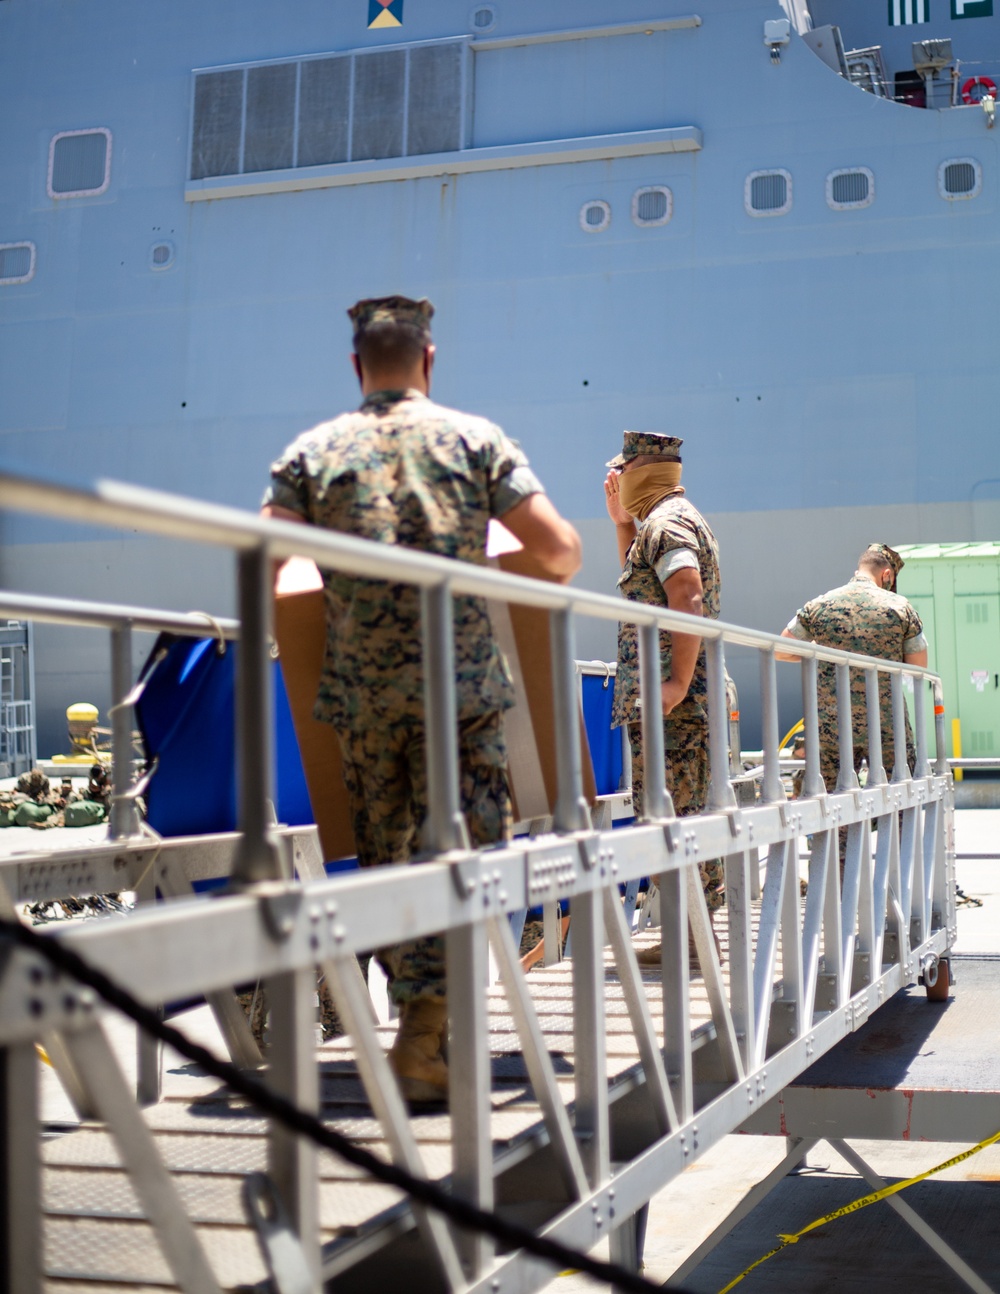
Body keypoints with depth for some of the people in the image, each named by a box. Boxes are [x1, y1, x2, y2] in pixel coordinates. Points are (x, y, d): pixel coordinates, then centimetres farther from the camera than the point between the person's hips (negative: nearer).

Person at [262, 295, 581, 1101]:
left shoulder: (314, 451, 7)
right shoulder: (475, 438, 5)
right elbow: (560, 550, -3)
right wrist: (555, 581, 19)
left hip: (362, 692, 2)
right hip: (462, 685, -1)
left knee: (384, 859, 12)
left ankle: (427, 1034, 16)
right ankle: (426, 1038, -9)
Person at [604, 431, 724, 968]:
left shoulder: (665, 521, -9)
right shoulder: (676, 518, 24)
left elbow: (689, 600, -23)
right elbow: (641, 588, 38)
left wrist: (675, 682, -28)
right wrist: (621, 521, 31)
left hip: (671, 701, -11)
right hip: (680, 700, 11)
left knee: (670, 812, -9)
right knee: (683, 814, 12)